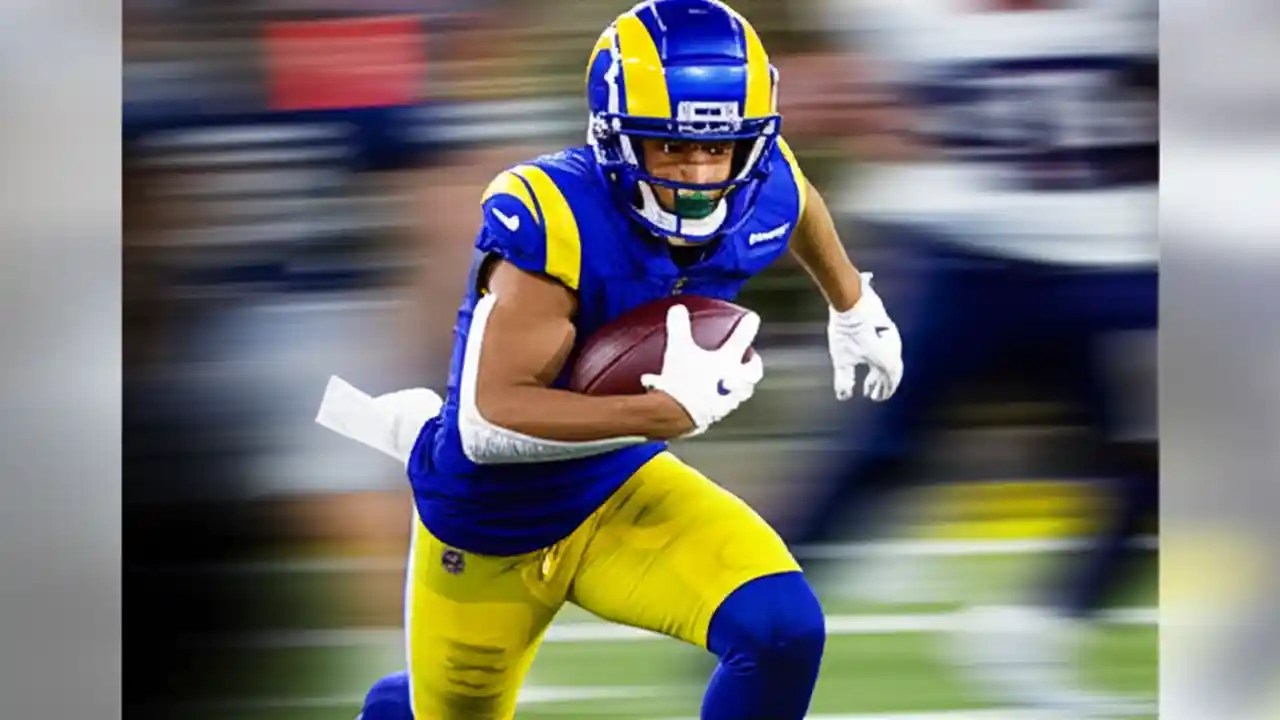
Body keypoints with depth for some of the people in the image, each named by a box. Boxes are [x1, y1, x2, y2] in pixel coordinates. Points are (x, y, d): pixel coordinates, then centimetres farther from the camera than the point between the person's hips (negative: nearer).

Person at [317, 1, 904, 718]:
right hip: (490, 523, -4)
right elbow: (491, 421, -39)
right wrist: (672, 410, -44)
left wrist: (855, 307, 27)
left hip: (619, 491, 4)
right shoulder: (553, 216, -35)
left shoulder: (759, 191, -16)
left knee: (782, 630, -22)